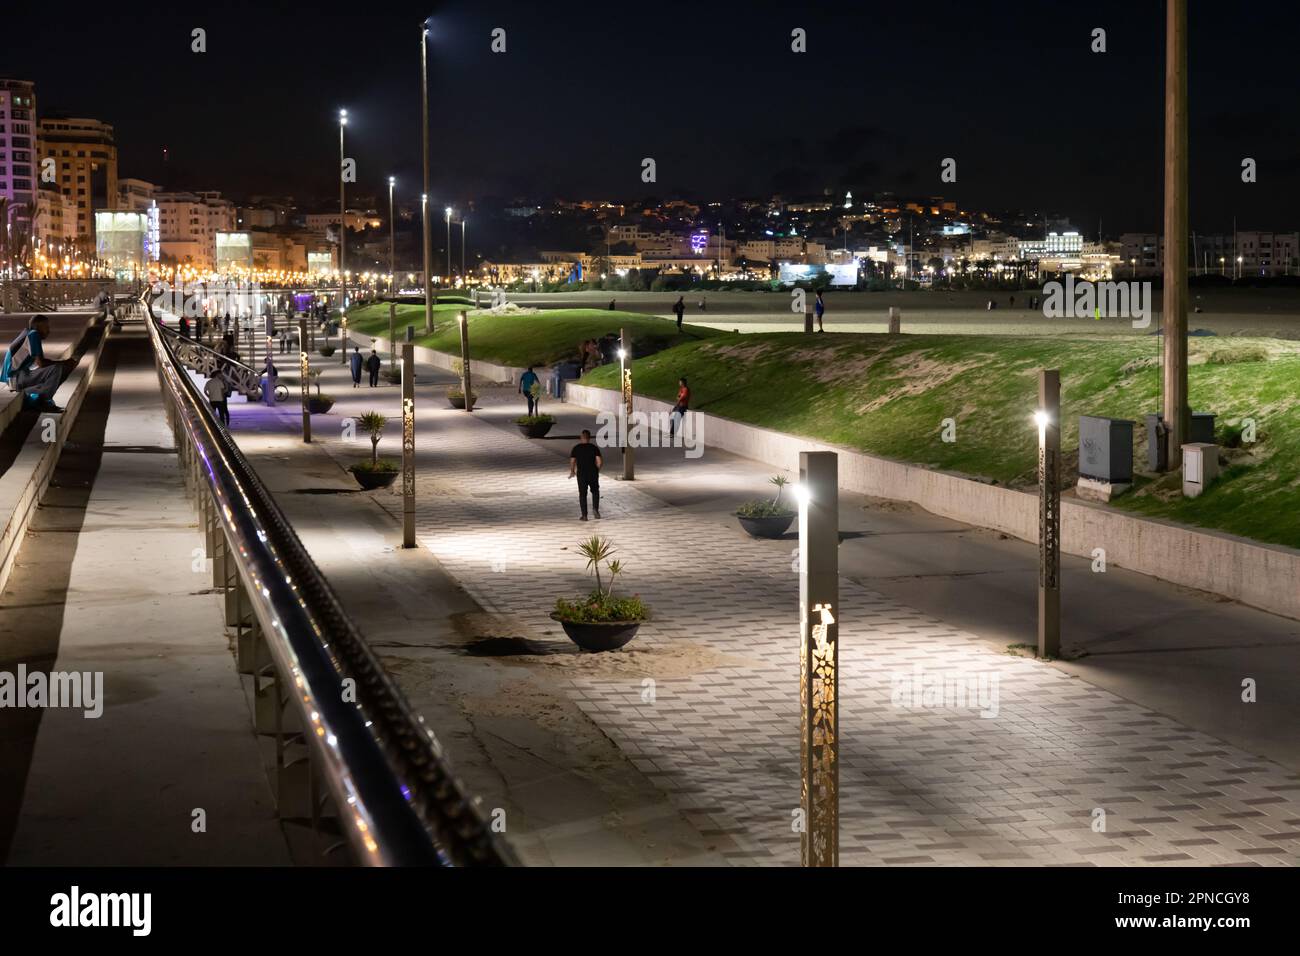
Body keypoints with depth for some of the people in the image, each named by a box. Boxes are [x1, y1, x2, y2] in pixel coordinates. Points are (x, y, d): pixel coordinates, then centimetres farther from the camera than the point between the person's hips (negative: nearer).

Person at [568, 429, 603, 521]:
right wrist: (597, 470, 9)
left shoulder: (576, 448, -2)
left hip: (581, 474, 0)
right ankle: (595, 508, 0)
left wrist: (572, 471, 13)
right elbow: (600, 461, -9)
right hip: (593, 474, 1)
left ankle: (584, 515, 5)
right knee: (595, 492, 20)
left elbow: (572, 461, -4)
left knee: (582, 494, 7)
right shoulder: (594, 448, -2)